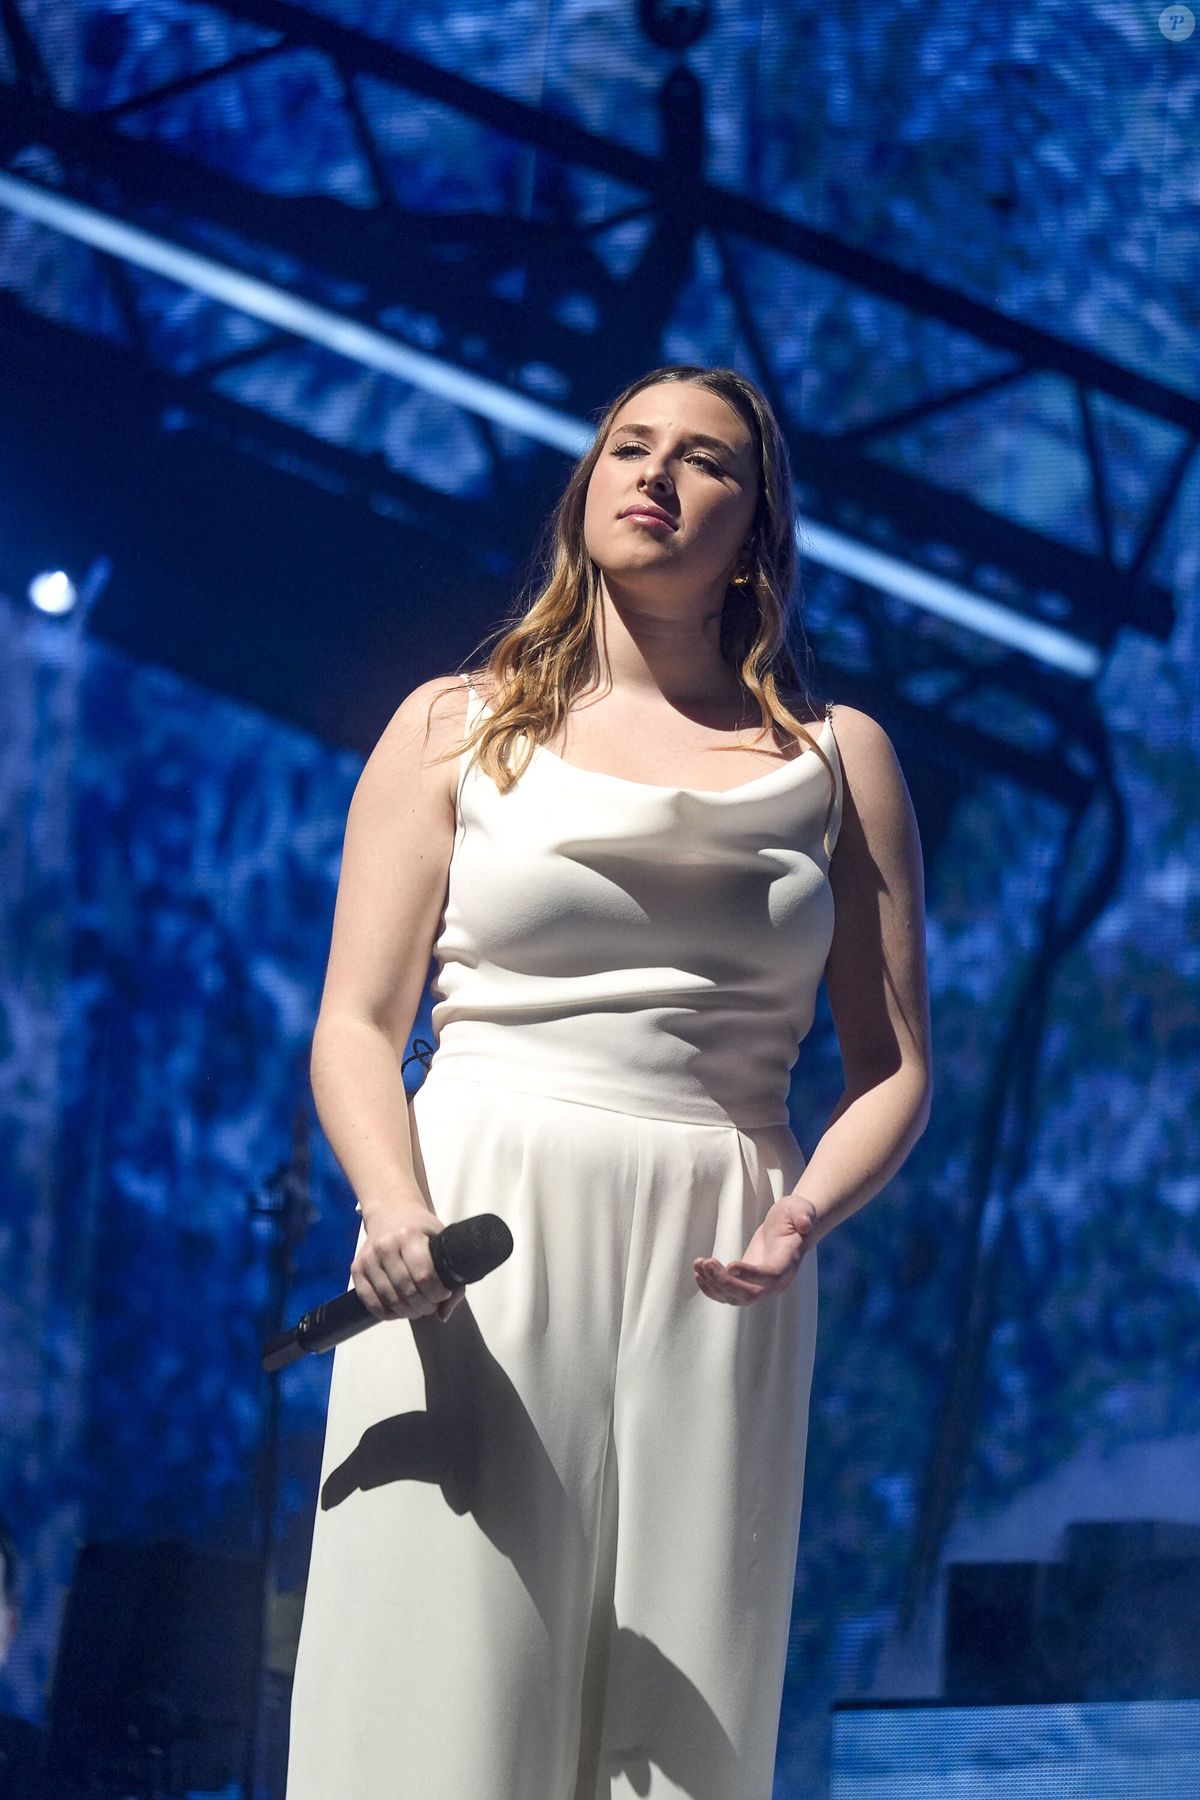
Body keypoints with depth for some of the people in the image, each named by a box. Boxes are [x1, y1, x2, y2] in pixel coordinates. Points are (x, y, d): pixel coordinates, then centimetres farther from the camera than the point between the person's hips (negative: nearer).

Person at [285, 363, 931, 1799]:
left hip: (712, 1276, 1)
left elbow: (894, 1065, 12)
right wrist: (393, 1207, -15)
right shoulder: (455, 727, 12)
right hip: (473, 1258, -1)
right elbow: (356, 1024, 5)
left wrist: (808, 1210, -9)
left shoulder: (836, 756, 15)